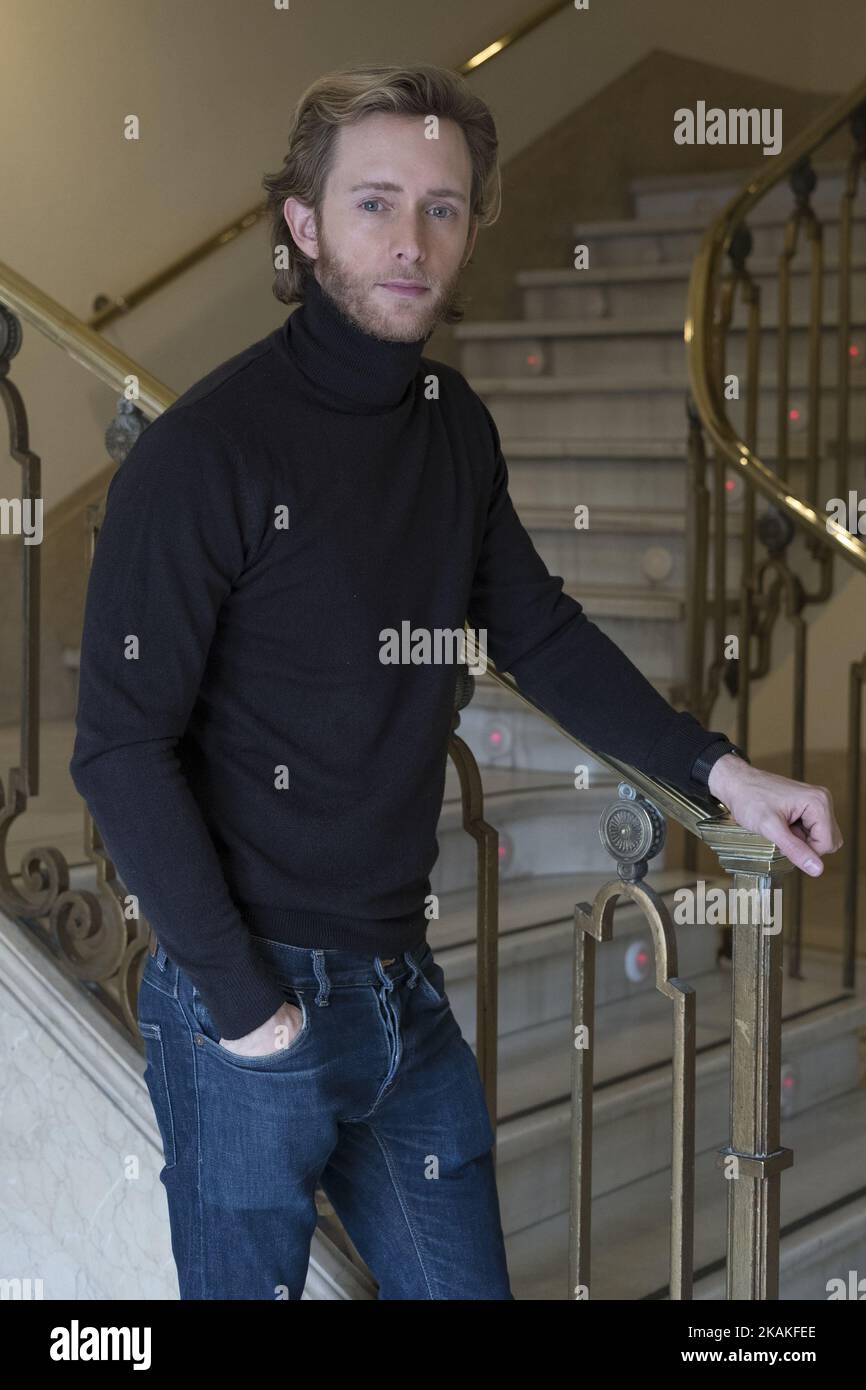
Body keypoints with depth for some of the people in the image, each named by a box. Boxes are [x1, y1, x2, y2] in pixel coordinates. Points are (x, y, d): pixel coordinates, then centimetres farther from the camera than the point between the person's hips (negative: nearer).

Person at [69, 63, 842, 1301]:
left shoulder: (454, 423, 5)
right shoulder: (199, 456, -16)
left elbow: (536, 630, 14)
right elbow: (123, 750, -16)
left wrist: (719, 772, 3)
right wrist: (245, 1005, -16)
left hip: (404, 988, 6)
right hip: (250, 1007, -6)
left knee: (461, 1280, 16)